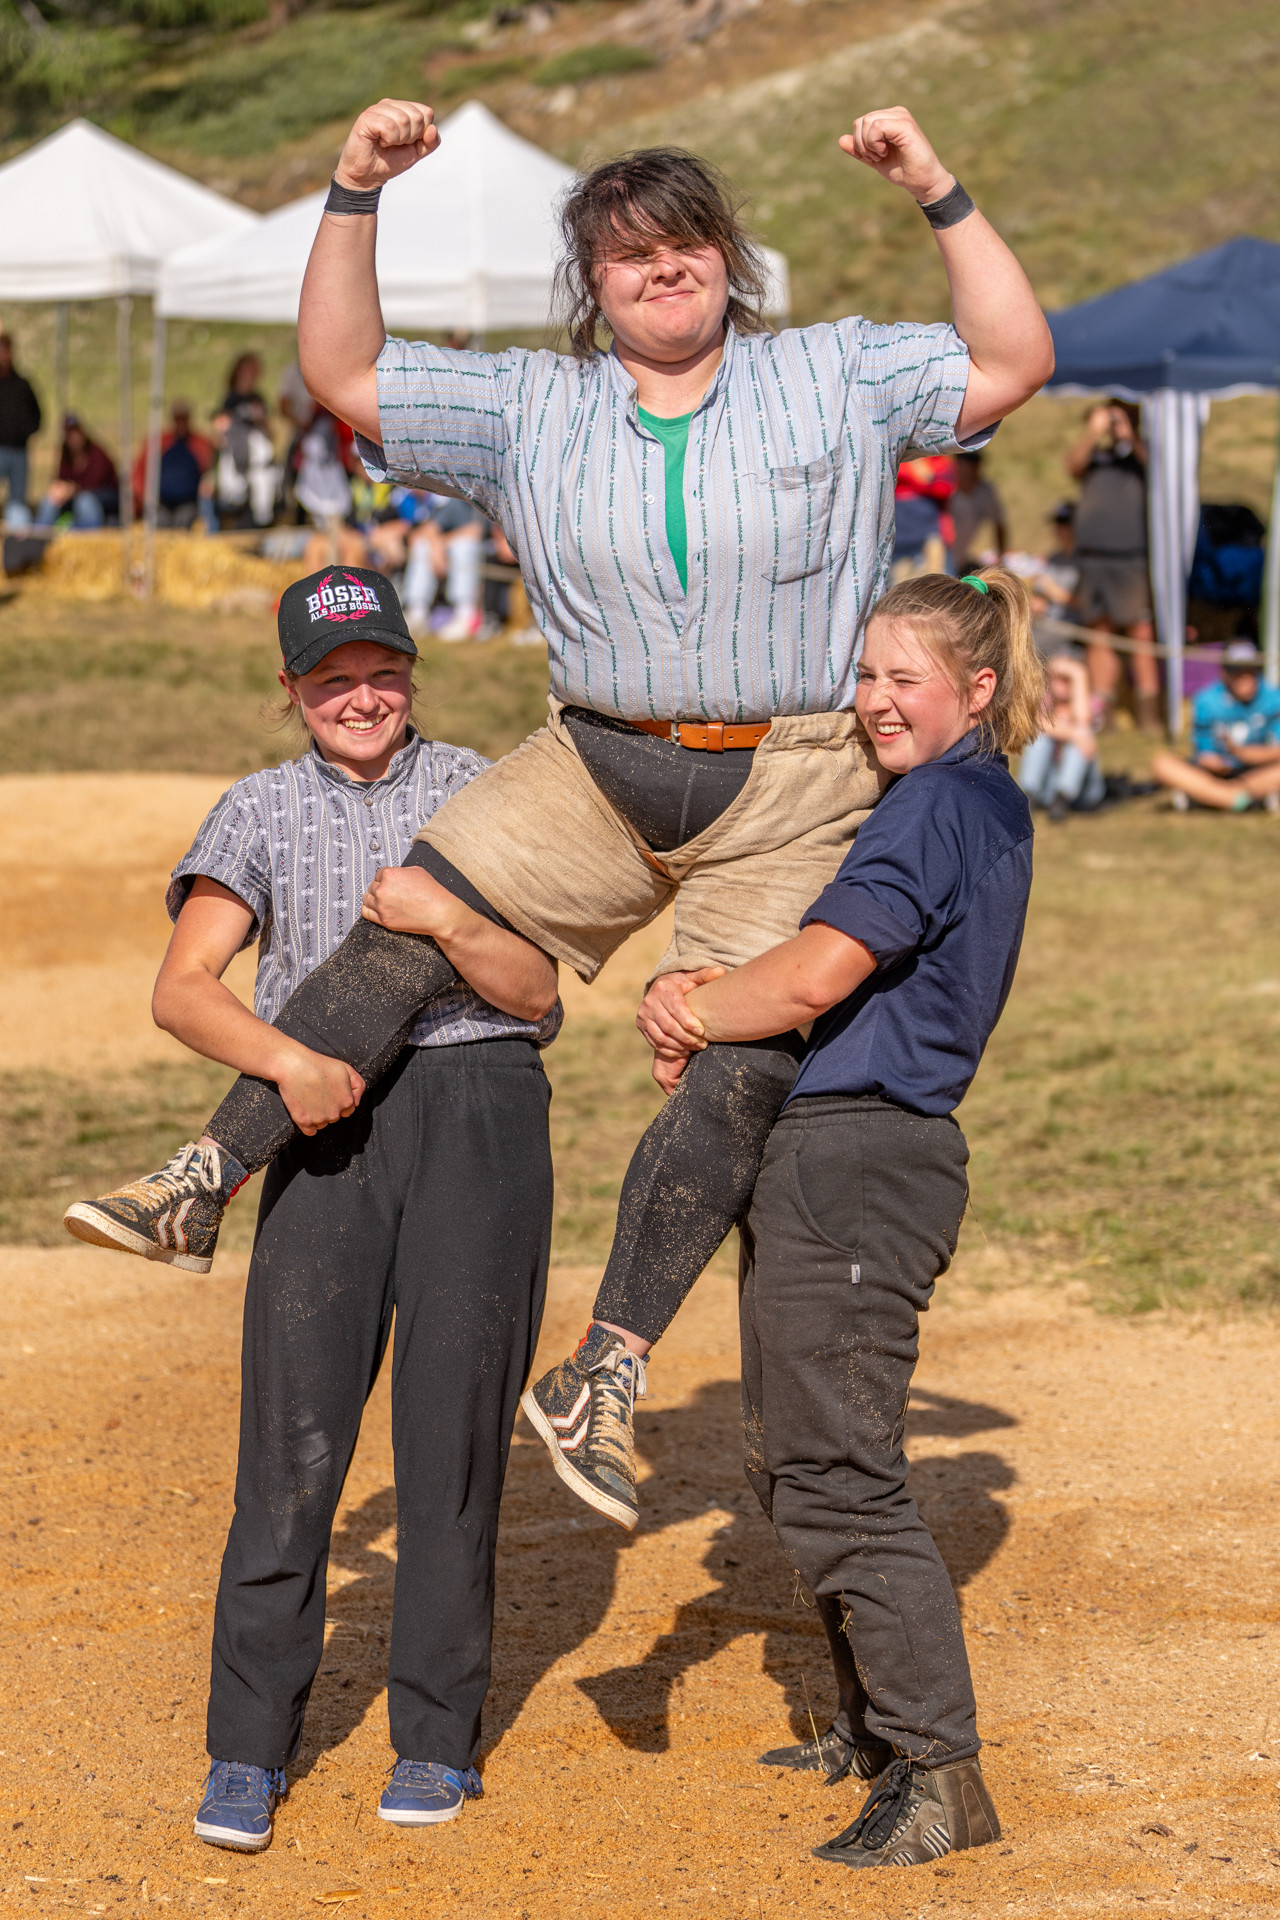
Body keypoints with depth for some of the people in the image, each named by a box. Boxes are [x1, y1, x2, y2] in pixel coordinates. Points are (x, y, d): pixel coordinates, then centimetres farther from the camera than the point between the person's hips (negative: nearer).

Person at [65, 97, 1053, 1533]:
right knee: (406, 928, -16)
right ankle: (211, 1176, -11)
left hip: (789, 791, -2)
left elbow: (1014, 362, -1)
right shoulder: (529, 407, 9)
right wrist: (353, 200, -4)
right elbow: (345, 378, 6)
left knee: (740, 1069, -12)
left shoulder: (836, 379, 6)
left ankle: (607, 1376, -6)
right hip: (594, 768, 2)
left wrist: (940, 199, -9)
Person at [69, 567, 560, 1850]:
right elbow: (182, 990, -5)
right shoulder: (260, 811, 8)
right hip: (327, 1120, 0)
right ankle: (249, 1748, 2)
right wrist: (285, 1058, -23)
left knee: (454, 1422, 1)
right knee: (293, 1430, -5)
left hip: (480, 1114, 0)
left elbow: (534, 990, 2)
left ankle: (436, 1738, 12)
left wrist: (445, 920, -16)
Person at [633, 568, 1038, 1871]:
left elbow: (812, 980, -23)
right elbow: (826, 967, 16)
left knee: (838, 1477, -8)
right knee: (792, 1457, 20)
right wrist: (701, 994, -3)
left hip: (854, 1163, -11)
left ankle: (942, 1775, -5)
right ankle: (877, 1723, 31)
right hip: (833, 1158, 11)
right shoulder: (985, 806, 16)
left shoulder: (939, 806, -15)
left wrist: (683, 1014, -7)